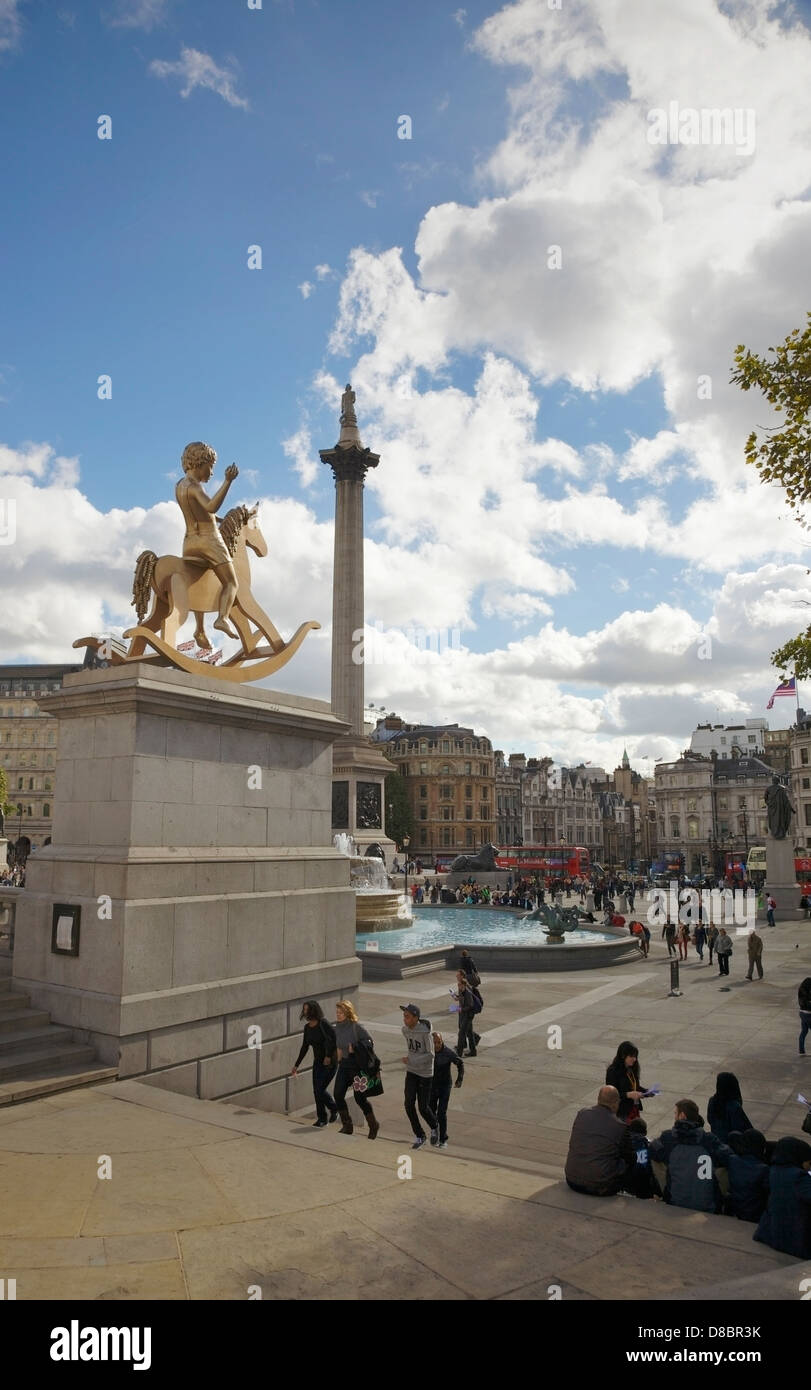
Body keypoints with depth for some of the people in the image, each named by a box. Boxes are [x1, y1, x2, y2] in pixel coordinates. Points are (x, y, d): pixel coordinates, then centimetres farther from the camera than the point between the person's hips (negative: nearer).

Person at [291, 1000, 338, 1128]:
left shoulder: (323, 1024, -18)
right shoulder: (307, 1027, 5)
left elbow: (335, 1039, -24)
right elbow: (304, 1047, 12)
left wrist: (329, 1056, -24)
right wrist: (296, 1065, 14)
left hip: (330, 1062, -7)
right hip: (318, 1062, 7)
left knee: (320, 1089, -10)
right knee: (316, 1090, 5)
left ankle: (334, 1109, 16)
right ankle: (322, 1119, 21)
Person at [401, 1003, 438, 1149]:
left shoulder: (426, 1032, -25)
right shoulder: (405, 1030, -5)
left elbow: (430, 1055, -21)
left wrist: (411, 1060, -24)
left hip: (425, 1073, -5)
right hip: (411, 1072, 5)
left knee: (423, 1107, 1)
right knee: (409, 1104, -6)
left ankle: (434, 1128, 33)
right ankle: (419, 1136, 13)